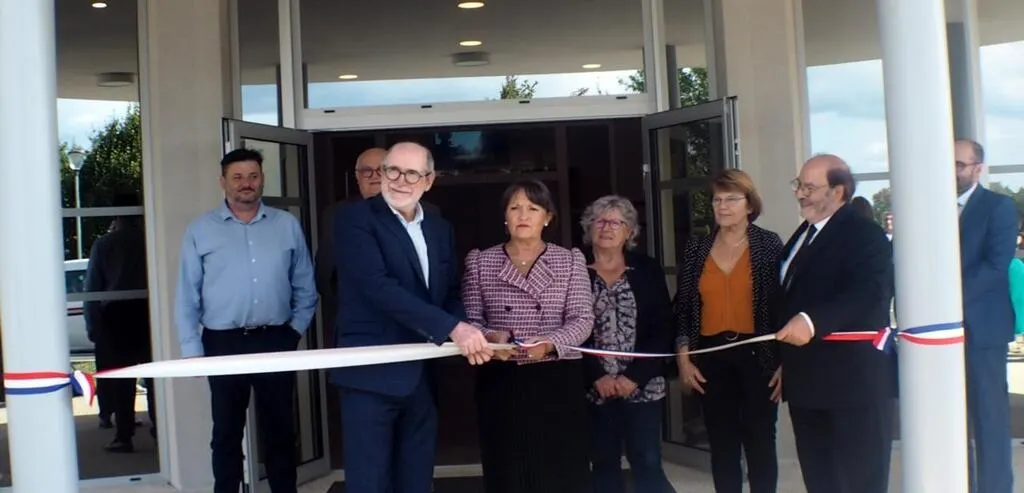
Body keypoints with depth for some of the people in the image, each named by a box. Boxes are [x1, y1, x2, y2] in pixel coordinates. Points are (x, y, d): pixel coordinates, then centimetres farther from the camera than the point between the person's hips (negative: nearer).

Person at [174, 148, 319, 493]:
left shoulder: (287, 225, 5)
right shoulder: (200, 230, 1)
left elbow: (304, 285, 9)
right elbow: (187, 295, 0)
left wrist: (297, 328, 3)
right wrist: (191, 348, -4)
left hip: (276, 341, 1)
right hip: (224, 343, -1)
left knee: (280, 429, 10)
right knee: (227, 432, 9)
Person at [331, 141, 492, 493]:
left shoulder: (441, 230, 14)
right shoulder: (354, 219, -7)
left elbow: (450, 294, 13)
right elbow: (378, 286, -21)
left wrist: (468, 335, -10)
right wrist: (453, 328, -26)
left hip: (423, 376, 6)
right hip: (373, 374, -6)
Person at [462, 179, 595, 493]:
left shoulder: (570, 260, 6)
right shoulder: (480, 261, 8)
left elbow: (582, 319, -1)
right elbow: (470, 318, 4)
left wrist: (550, 343, -19)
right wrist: (490, 337, -17)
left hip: (557, 379, 0)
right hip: (500, 380, 0)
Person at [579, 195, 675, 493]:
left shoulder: (648, 270, 4)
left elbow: (663, 329, 0)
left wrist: (634, 376, -9)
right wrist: (597, 377, -11)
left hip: (643, 386, 0)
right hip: (594, 388, 0)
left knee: (648, 464, -2)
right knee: (604, 465, 8)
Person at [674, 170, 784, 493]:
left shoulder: (769, 245, -1)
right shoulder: (696, 250, 6)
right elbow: (682, 308, 8)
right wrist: (683, 358, 1)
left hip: (757, 356, -2)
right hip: (711, 359, 2)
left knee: (760, 444, 3)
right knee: (722, 446, 8)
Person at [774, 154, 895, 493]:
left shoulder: (865, 236, -12)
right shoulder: (803, 234, 16)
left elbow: (870, 294, -27)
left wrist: (811, 321, -39)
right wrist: (785, 361, 20)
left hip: (855, 383, -9)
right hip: (807, 383, 9)